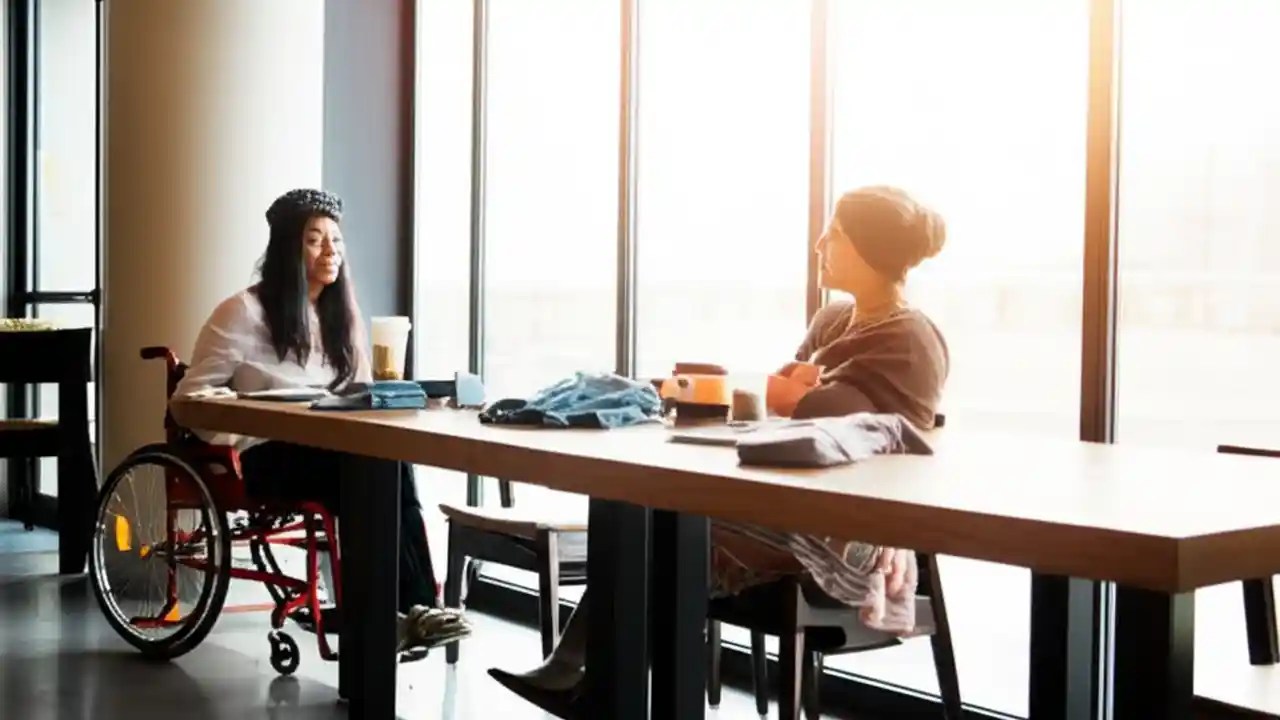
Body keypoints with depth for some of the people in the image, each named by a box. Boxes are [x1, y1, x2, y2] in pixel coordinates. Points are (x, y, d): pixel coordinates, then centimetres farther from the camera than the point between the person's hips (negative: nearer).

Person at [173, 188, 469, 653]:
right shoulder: (244, 311, 0)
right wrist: (240, 430, -16)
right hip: (270, 457, -4)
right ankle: (413, 607, -35)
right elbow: (191, 395, 0)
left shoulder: (342, 313, 19)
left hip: (336, 453, 5)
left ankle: (408, 608, -39)